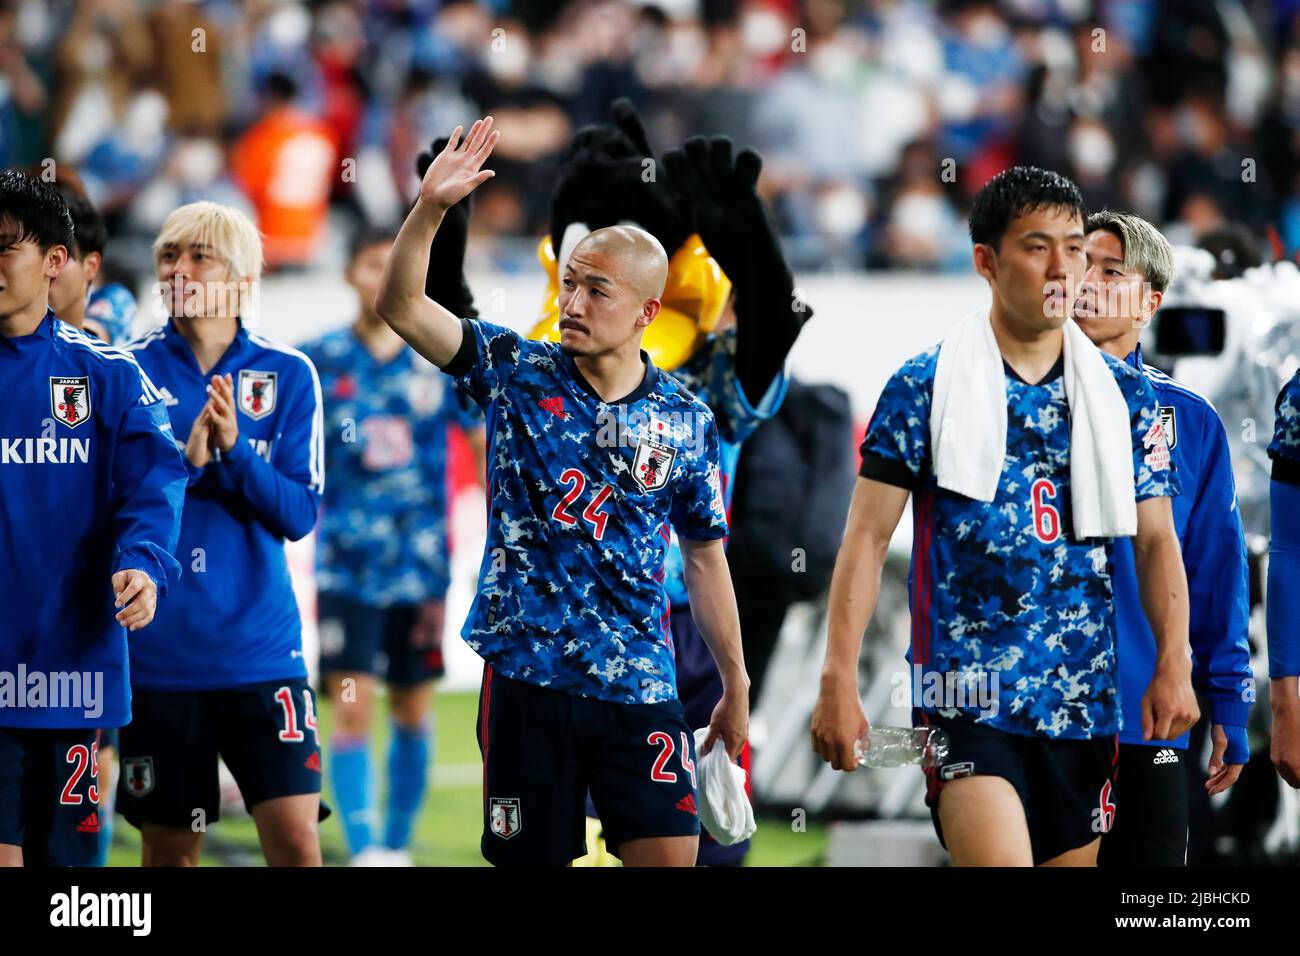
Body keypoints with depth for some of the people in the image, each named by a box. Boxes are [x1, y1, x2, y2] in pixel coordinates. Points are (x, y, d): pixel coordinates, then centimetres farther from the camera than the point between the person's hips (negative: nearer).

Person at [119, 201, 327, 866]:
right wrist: (183, 461, -18)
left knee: (295, 840, -9)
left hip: (260, 647, 0)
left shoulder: (287, 375, 2)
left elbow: (300, 513, -3)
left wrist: (234, 449, -18)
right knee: (169, 849, 8)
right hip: (158, 654, 0)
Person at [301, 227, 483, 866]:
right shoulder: (320, 362, 1)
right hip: (347, 567, -1)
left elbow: (487, 447, 7)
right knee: (352, 711, -10)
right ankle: (362, 852, -12)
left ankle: (397, 846, 22)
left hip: (423, 566, 1)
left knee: (413, 712, 8)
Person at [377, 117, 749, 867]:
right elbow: (400, 305, -6)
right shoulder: (517, 374, 3)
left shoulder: (687, 422, 5)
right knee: (530, 857, 3)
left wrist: (736, 686, 14)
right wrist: (430, 210, -21)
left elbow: (706, 559, 12)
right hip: (526, 672, 0)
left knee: (670, 855, -8)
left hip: (639, 685, 0)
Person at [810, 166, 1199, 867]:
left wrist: (1174, 663, -5)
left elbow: (1156, 541, 10)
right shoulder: (923, 388, 0)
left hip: (1085, 703, 4)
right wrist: (838, 680, -9)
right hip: (964, 703, -4)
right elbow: (867, 538, -1)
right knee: (999, 863, -23)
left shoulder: (1125, 396, 9)